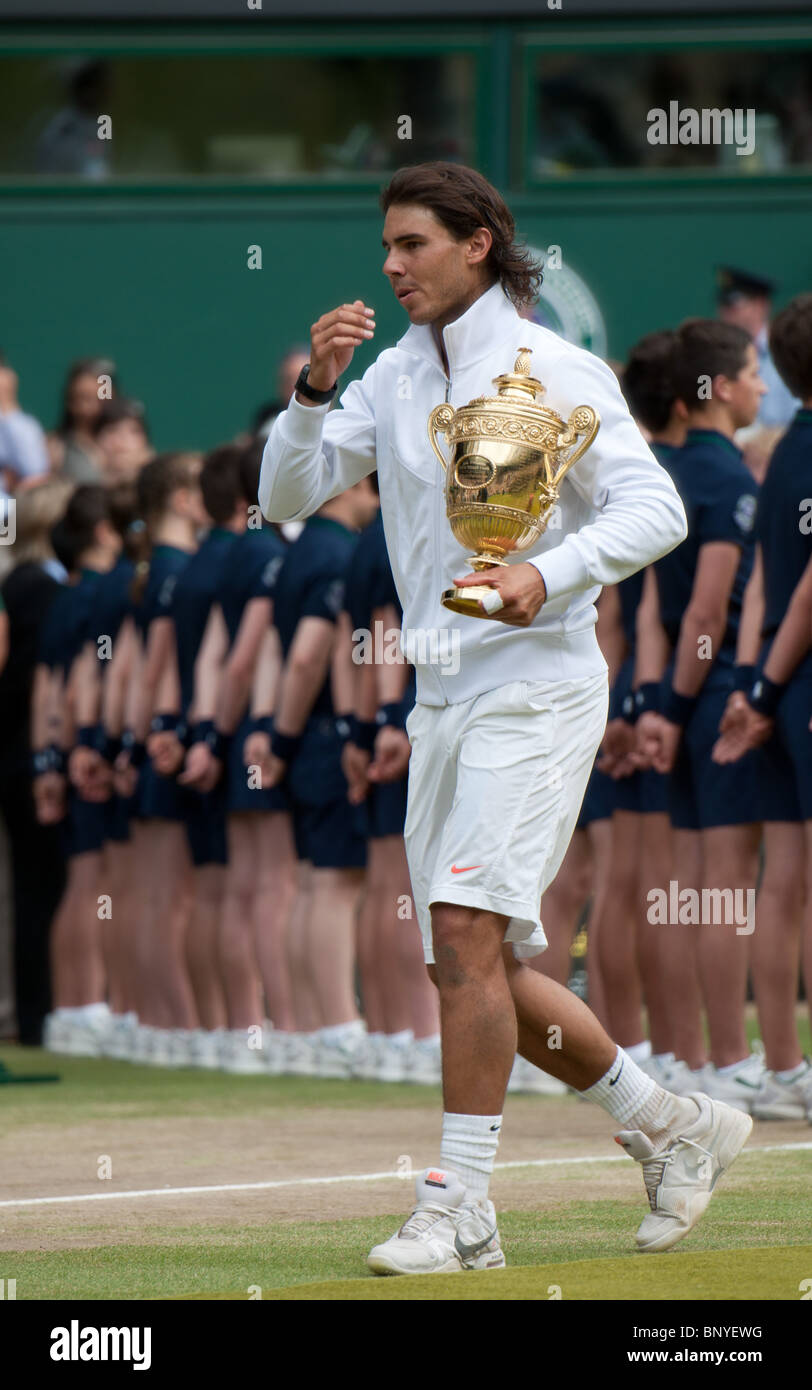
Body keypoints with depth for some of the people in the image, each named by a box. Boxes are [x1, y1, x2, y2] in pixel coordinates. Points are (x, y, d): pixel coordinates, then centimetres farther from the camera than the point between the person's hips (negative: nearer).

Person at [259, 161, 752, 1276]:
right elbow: (287, 496, 8)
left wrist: (549, 574, -27)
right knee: (474, 970, 8)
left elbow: (655, 509, -11)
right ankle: (675, 1127, 25)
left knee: (466, 930, -19)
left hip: (536, 689, -7)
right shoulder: (391, 378, 11)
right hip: (441, 701, 7)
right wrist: (315, 389, -9)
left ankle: (458, 1211, -17)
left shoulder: (556, 372, -7)